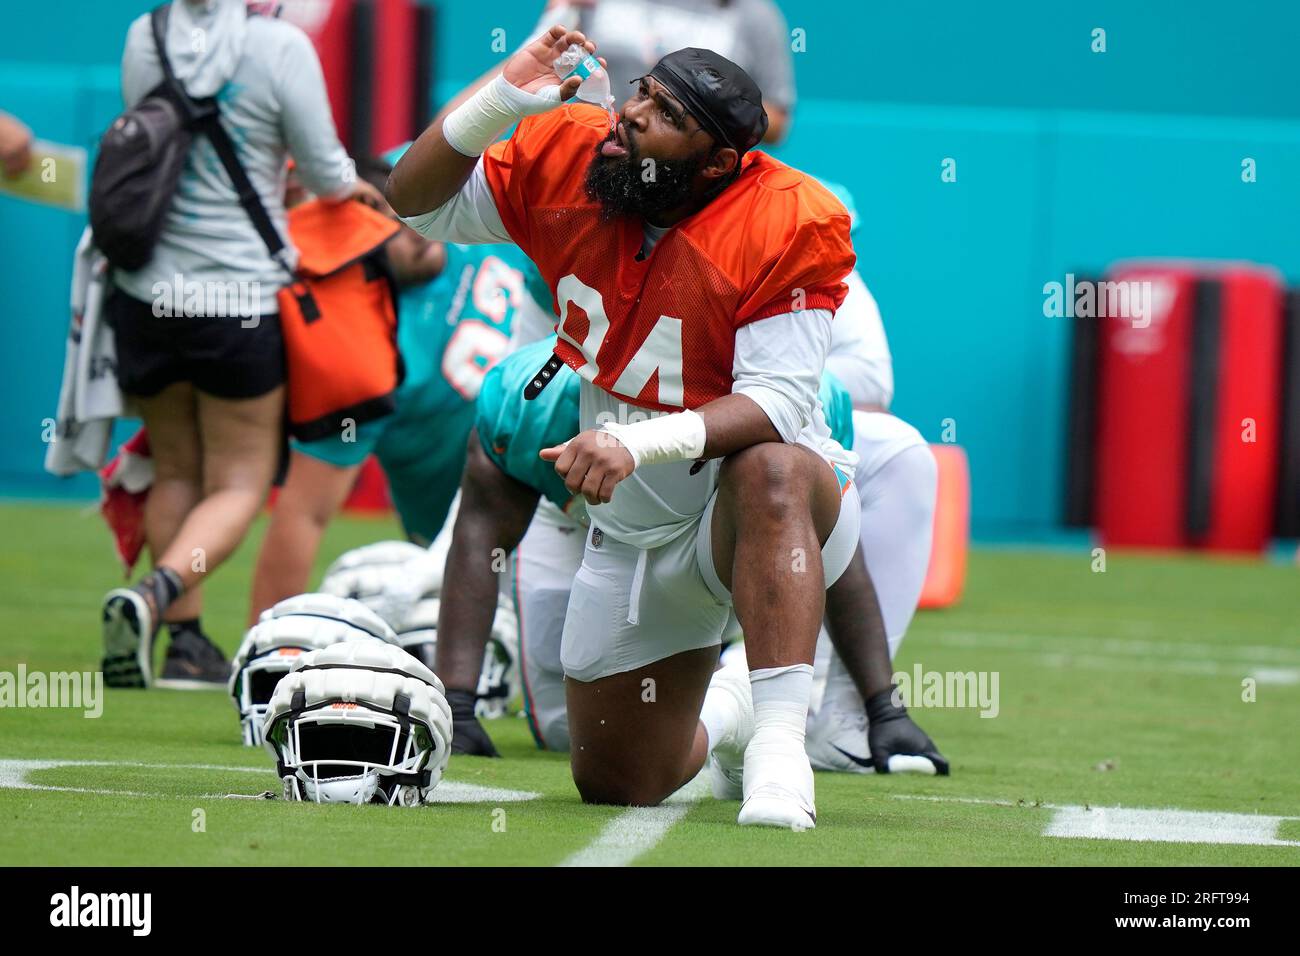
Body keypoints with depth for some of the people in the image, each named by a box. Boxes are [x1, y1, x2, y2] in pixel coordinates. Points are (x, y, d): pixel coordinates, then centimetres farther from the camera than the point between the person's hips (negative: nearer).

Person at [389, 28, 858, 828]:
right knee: (617, 782, 11)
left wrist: (641, 442, -43)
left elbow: (776, 402, -28)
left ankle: (778, 740, -42)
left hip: (770, 520, -6)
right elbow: (418, 203, 1)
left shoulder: (786, 224, -23)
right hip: (634, 536, 6)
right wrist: (499, 103, -17)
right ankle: (722, 717, 46)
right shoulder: (563, 163, -8)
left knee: (769, 469, -43)